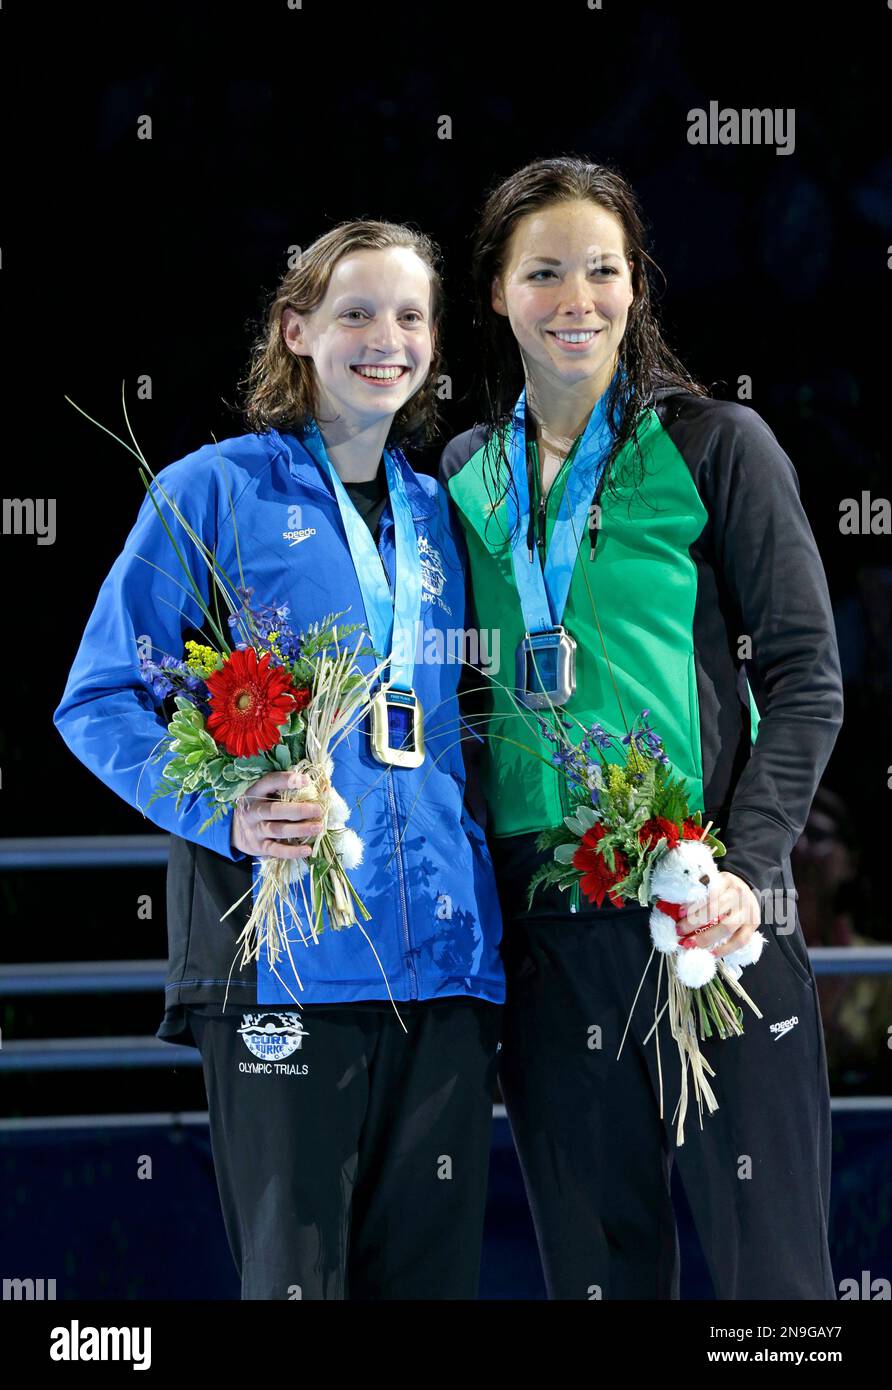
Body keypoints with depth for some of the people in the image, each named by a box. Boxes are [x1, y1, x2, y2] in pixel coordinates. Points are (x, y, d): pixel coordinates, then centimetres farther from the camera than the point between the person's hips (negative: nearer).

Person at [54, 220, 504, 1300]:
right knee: (295, 1270, -4)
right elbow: (99, 702, -1)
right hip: (283, 957, -5)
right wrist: (222, 812, -17)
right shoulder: (215, 492, 2)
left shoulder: (437, 516, 18)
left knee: (430, 1267, 5)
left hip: (444, 956, 5)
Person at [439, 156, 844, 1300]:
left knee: (766, 1259, -5)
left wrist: (748, 869, -14)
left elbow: (805, 678, -2)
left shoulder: (713, 445, 1)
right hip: (538, 916, 4)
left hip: (703, 911, -4)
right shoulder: (466, 475, 13)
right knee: (595, 1259, 8)